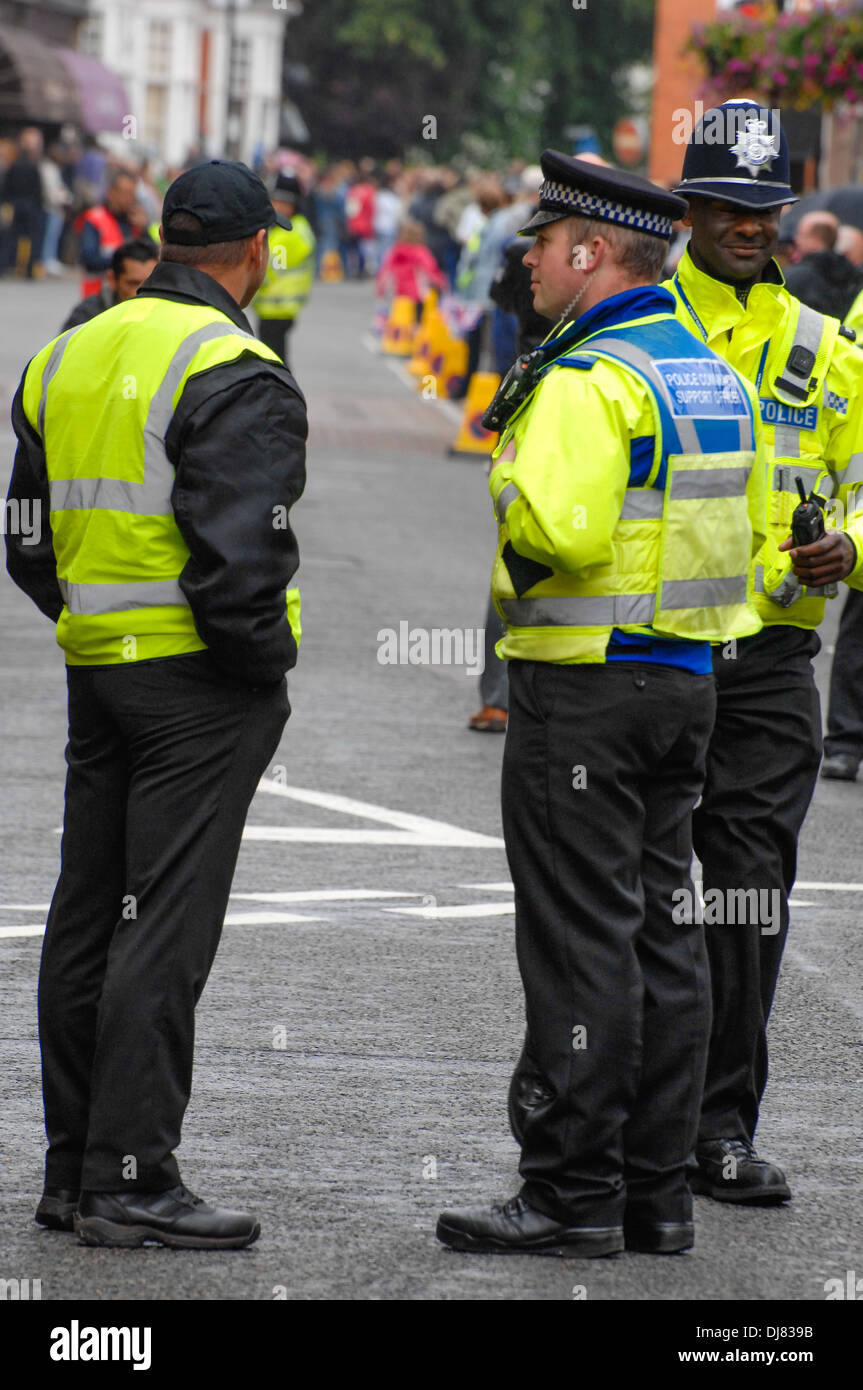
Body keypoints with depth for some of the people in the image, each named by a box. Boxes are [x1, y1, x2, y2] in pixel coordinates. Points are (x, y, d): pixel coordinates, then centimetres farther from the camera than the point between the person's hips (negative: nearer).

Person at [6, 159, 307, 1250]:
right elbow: (239, 552, -22)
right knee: (166, 926, -6)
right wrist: (267, 660, -8)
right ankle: (130, 1180, -7)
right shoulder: (235, 378, -14)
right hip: (201, 680, -8)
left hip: (94, 667, 8)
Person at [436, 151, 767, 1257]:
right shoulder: (715, 374, 13)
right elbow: (750, 530, 18)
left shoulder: (588, 380, -16)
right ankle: (658, 1193, 14)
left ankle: (573, 1194, -4)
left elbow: (559, 531, -27)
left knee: (580, 939, -6)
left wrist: (513, 490, -8)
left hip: (585, 682, -9)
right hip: (687, 682, 9)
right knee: (661, 934, 11)